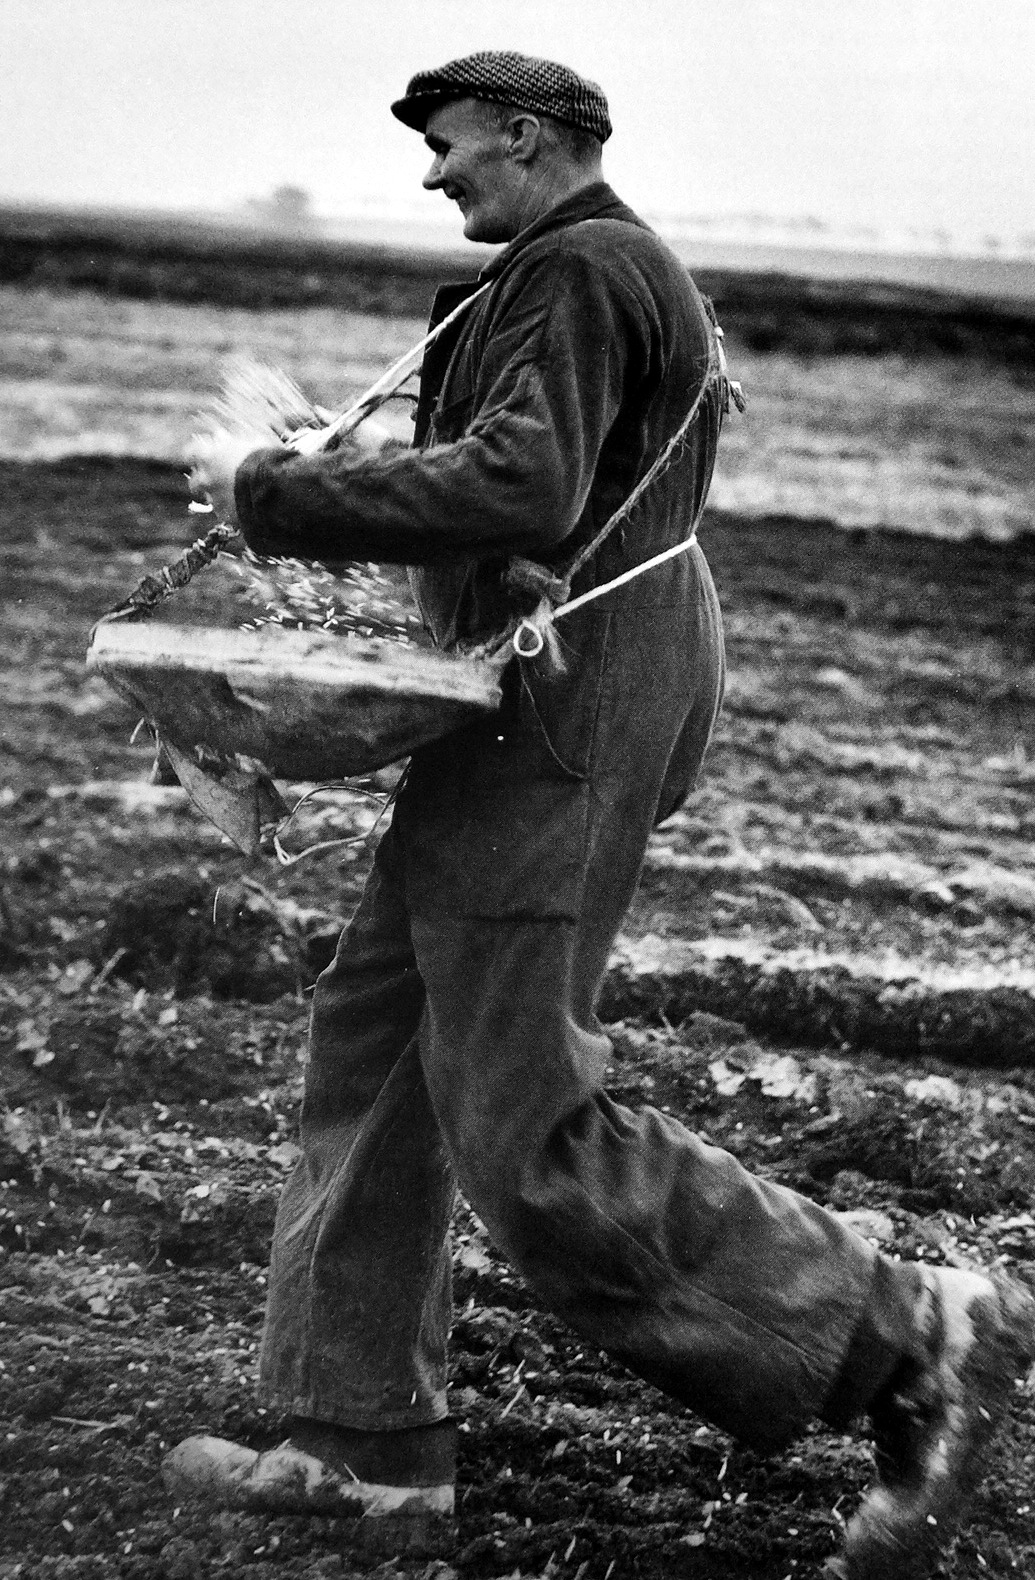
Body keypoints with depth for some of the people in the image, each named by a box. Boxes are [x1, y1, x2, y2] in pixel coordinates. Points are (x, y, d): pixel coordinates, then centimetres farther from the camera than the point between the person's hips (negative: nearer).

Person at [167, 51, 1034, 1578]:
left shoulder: (582, 270, -13)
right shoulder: (618, 268, 21)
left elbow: (519, 489, -27)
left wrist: (276, 491, -21)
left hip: (556, 723, -11)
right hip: (533, 718, 11)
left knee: (527, 1135, -9)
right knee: (372, 1043, 13)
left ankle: (912, 1337, -4)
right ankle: (365, 1442, 19)